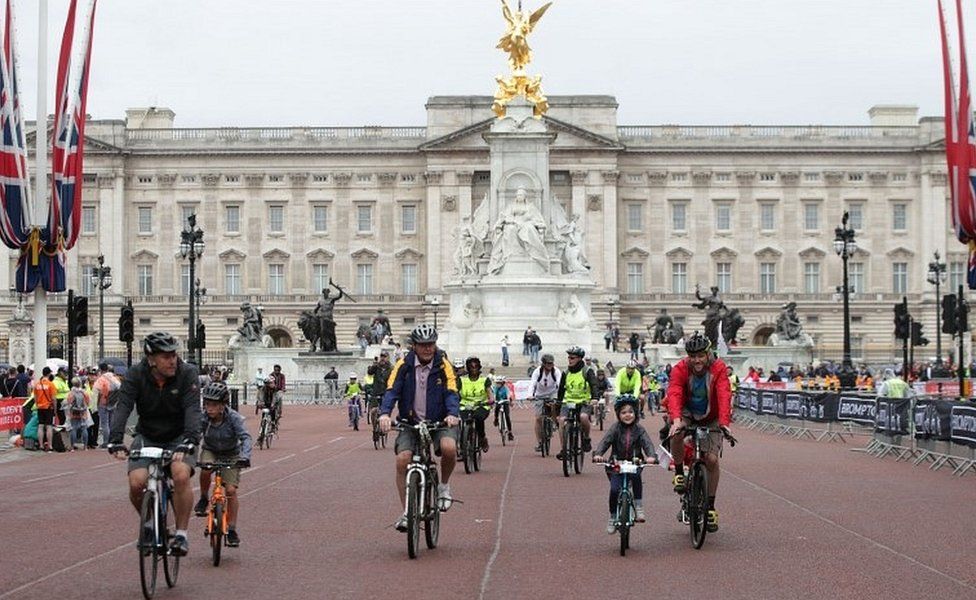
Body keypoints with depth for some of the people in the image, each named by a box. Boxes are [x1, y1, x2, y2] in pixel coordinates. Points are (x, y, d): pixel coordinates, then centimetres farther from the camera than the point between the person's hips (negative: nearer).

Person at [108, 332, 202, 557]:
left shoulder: (187, 374, -18)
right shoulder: (135, 375, -14)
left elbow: (192, 410, -28)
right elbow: (123, 407, -25)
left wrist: (188, 441, -45)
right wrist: (115, 440, -41)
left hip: (178, 439, -2)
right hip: (147, 437, 2)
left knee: (181, 475, -29)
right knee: (137, 483, -19)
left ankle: (181, 534, -14)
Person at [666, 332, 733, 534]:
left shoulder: (719, 368, -21)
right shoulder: (680, 369, -21)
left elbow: (724, 396, -33)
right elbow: (674, 394, -35)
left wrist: (724, 423, -47)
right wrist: (676, 419, -52)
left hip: (711, 419, 0)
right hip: (688, 415, 0)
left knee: (712, 459, -12)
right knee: (676, 434, -33)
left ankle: (711, 507, 3)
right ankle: (679, 473, -9)